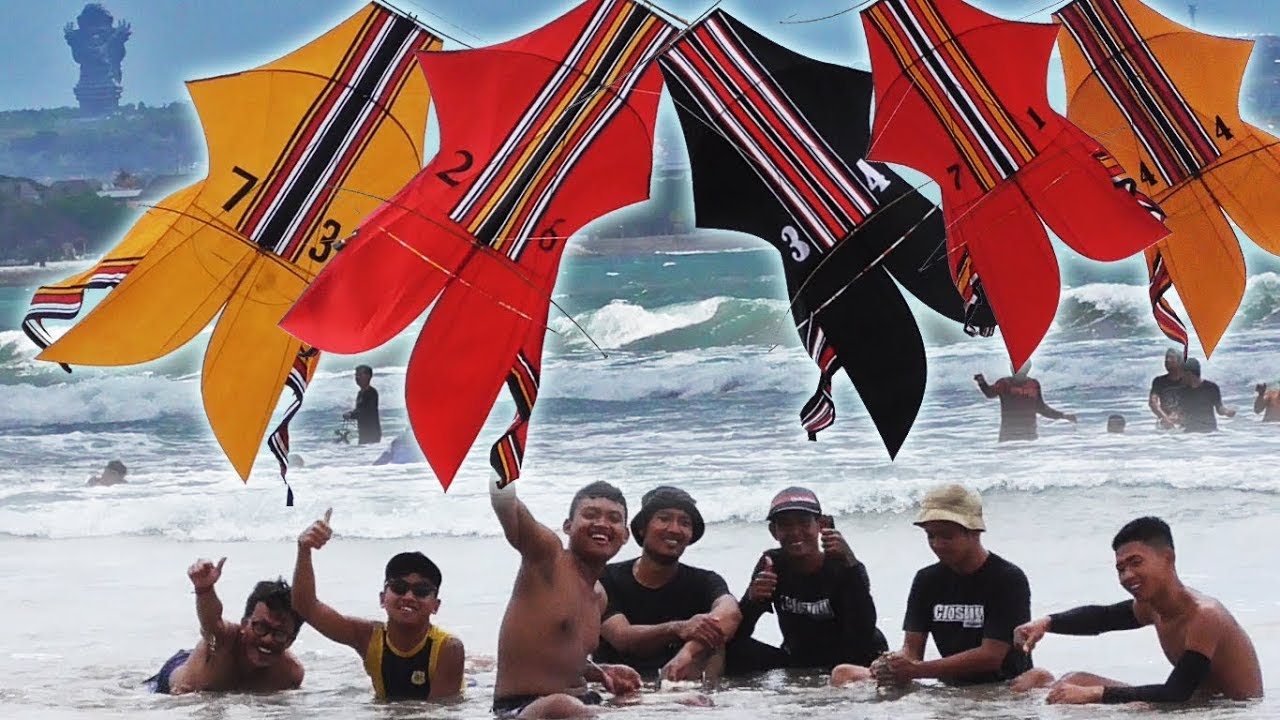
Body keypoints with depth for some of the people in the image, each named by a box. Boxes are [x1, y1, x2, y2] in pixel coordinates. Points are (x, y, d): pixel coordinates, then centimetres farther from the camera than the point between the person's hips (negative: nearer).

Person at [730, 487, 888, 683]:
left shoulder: (841, 568, -18)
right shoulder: (772, 565, -6)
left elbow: (864, 633, -34)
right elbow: (738, 633, -11)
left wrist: (850, 563, -40)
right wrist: (752, 599, -33)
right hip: (796, 663, 2)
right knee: (731, 649, -18)